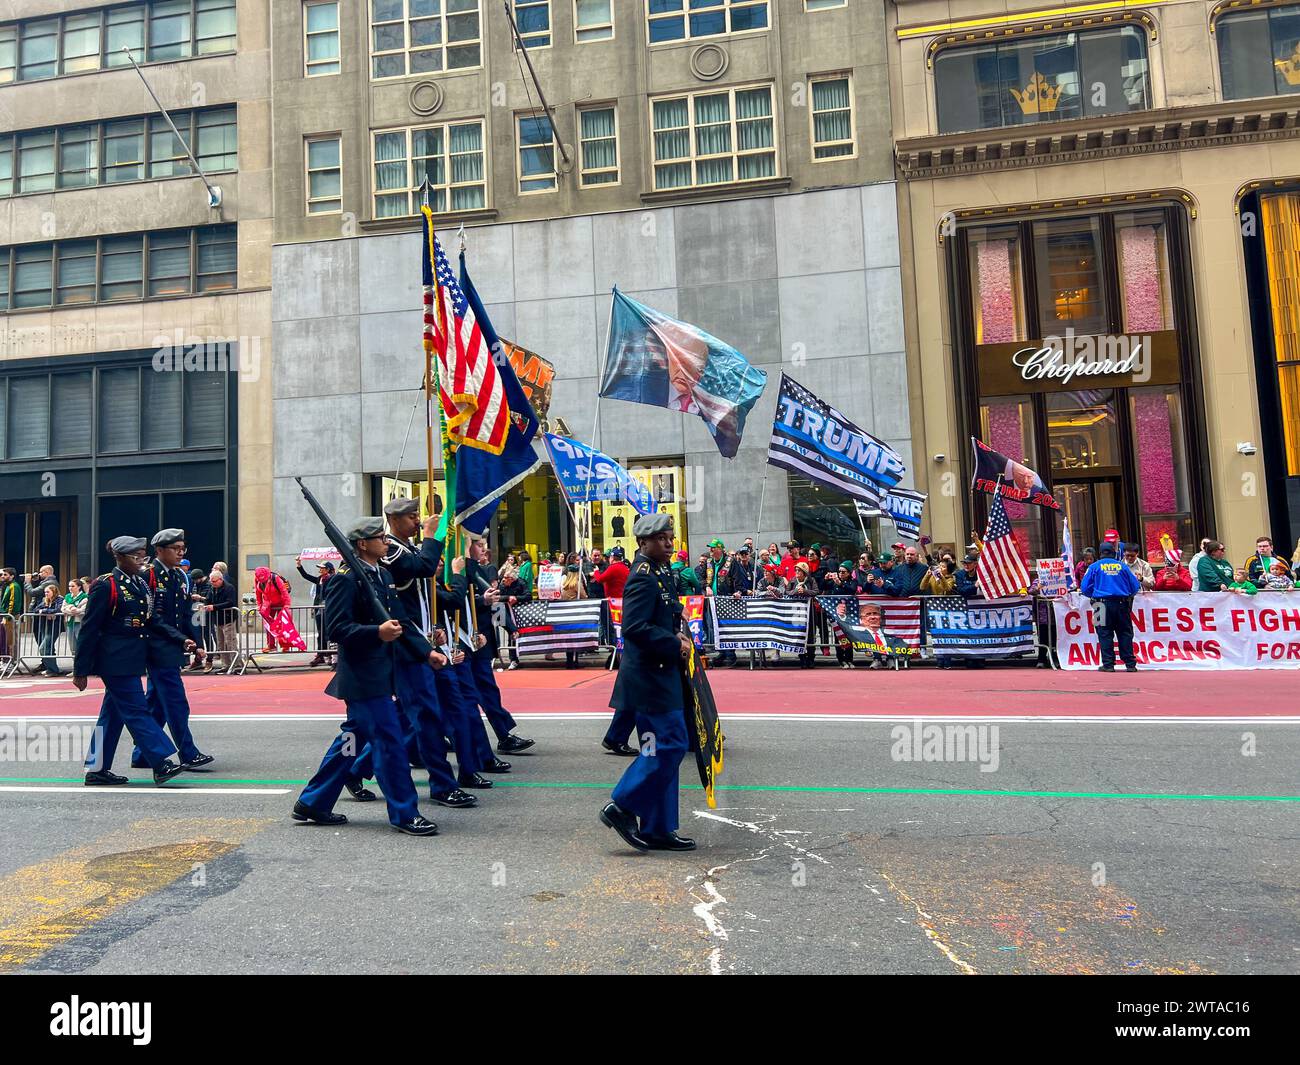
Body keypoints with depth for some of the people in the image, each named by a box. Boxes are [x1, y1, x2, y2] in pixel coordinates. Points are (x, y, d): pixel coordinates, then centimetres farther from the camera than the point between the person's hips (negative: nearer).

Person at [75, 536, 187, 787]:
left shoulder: (140, 585, 12)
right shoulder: (106, 585, -11)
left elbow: (152, 622, 16)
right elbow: (89, 629, -11)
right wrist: (80, 670, -11)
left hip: (132, 660, 8)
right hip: (115, 661, -8)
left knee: (114, 713, 13)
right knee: (137, 710, -9)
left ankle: (97, 770, 22)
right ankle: (161, 764, -10)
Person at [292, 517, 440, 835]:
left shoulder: (384, 576, 13)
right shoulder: (347, 579, -14)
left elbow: (400, 621, 15)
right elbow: (336, 628, -19)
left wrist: (427, 651, 6)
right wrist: (377, 632, -31)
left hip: (379, 673, 10)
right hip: (362, 675, -10)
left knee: (353, 740, 18)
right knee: (390, 742, -5)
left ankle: (312, 803, 31)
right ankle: (404, 814, 6)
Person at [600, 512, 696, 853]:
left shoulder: (659, 574, 14)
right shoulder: (643, 578, -16)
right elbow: (634, 628, -24)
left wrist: (676, 635, 7)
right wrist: (675, 644, -17)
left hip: (661, 674, 10)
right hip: (650, 676, -10)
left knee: (662, 748, 12)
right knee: (670, 744, -9)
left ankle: (657, 829, 20)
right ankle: (621, 807, 2)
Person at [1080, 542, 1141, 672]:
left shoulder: (1094, 566, 1)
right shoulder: (1122, 566, 6)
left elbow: (1085, 587, -1)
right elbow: (1135, 587, 6)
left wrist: (1094, 595, 18)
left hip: (1103, 604, -2)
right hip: (1122, 604, 2)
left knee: (1105, 635, 3)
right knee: (1125, 634, 8)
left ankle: (1108, 664, 1)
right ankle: (1130, 664, 9)